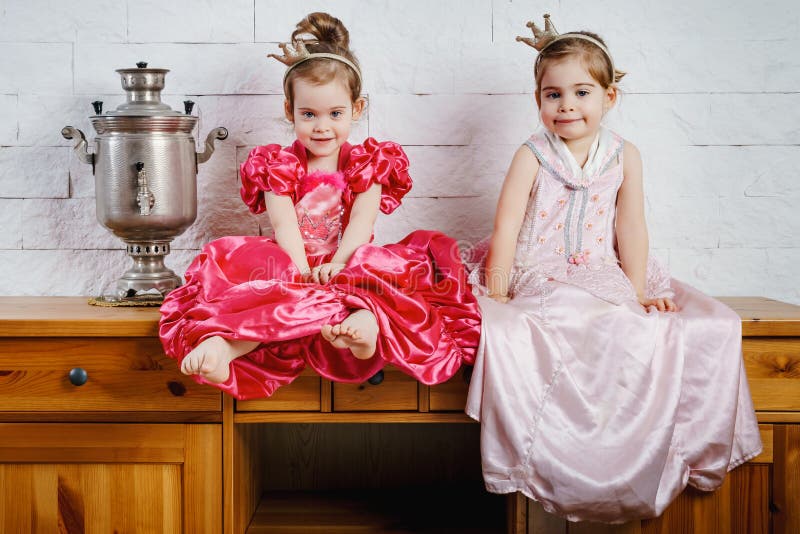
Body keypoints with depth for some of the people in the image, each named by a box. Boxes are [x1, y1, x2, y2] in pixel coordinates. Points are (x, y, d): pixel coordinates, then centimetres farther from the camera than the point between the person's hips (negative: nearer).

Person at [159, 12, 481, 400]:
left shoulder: (366, 164, 12)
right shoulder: (278, 164, 9)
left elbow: (361, 222, -5)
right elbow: (284, 226, -6)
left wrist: (337, 264, -25)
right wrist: (302, 271, -25)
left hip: (347, 266, 0)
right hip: (292, 266, 0)